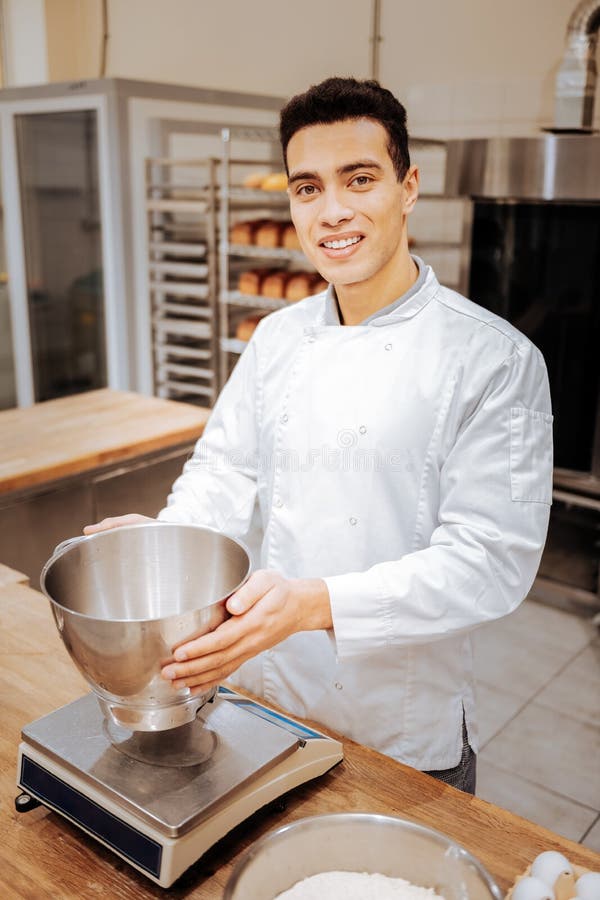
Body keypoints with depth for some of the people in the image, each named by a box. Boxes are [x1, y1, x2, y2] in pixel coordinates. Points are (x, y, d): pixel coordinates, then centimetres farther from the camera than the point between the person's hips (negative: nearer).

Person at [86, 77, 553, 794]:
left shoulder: (494, 359, -16)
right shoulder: (277, 339, 2)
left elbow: (491, 558, -20)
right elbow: (227, 474, 5)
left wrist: (315, 604, -32)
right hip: (264, 700, 5)